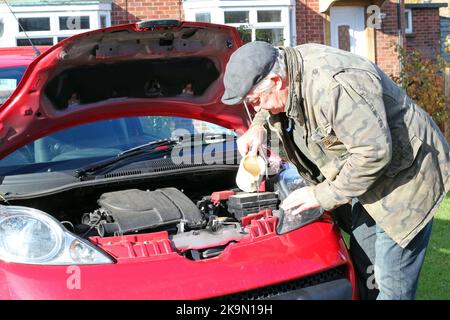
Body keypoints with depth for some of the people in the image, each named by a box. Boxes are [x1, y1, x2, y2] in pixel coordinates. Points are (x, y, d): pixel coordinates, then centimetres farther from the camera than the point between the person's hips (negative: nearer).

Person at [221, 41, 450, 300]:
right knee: (363, 272, 15)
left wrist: (322, 196, -24)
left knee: (392, 284, -5)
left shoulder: (334, 84, -34)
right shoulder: (288, 66, -3)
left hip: (405, 176, -10)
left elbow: (373, 152, -33)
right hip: (369, 179, 10)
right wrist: (258, 126, 1)